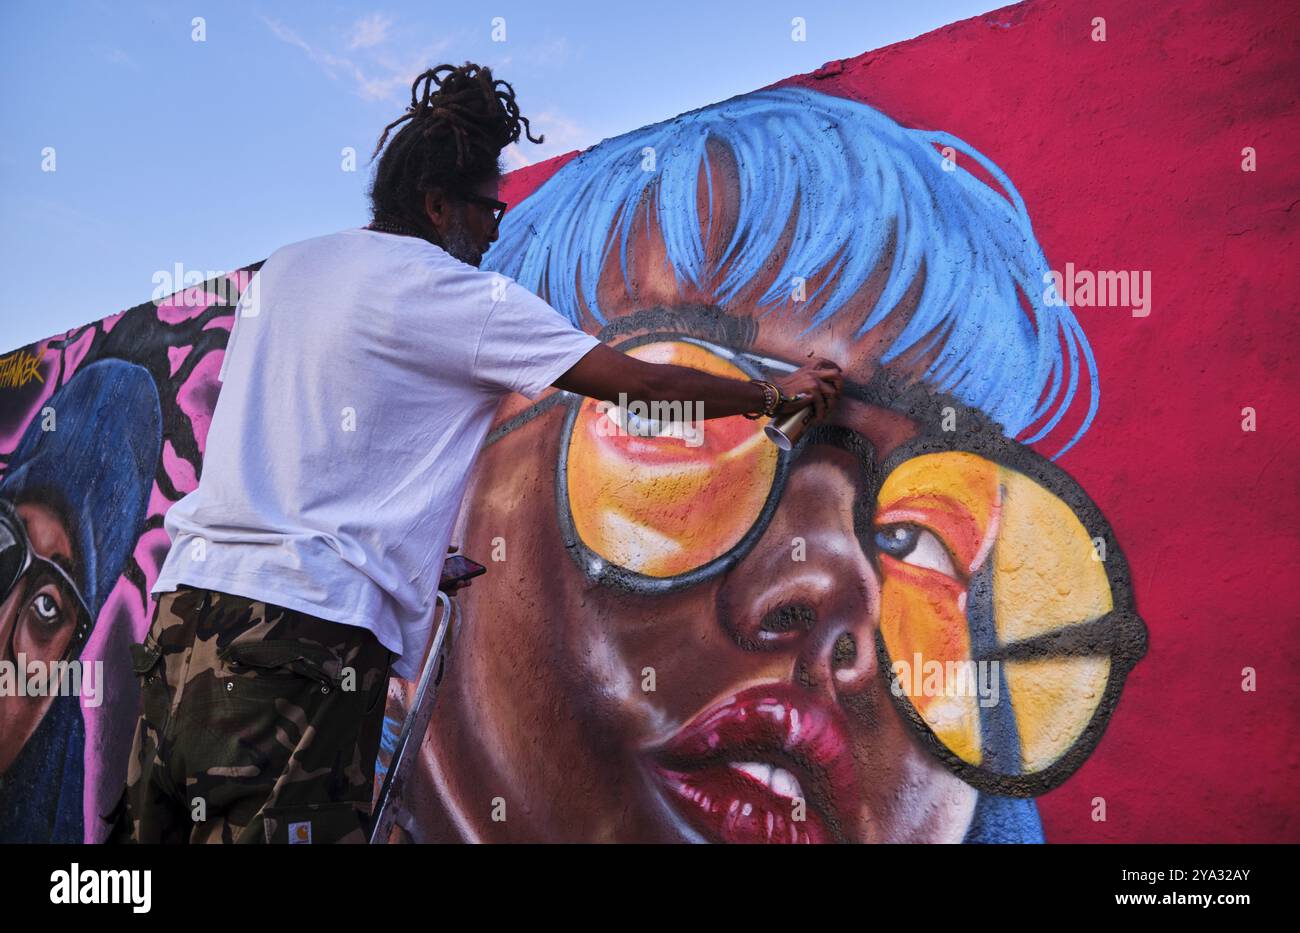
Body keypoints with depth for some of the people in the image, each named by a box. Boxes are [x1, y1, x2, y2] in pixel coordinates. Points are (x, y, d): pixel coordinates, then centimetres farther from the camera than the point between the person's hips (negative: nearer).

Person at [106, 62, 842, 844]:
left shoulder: (283, 268, 17)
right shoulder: (457, 294, -4)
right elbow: (641, 382, -2)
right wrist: (775, 392, 14)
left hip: (188, 603, 9)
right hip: (301, 628, -8)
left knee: (160, 825, 13)